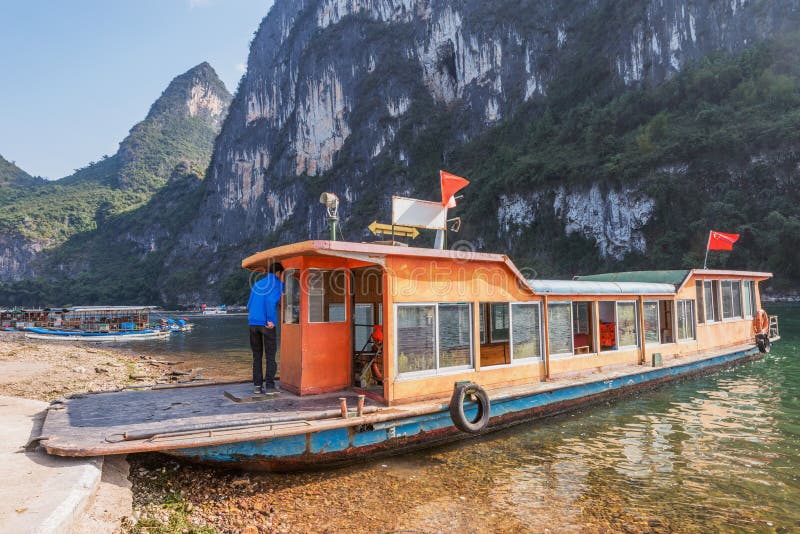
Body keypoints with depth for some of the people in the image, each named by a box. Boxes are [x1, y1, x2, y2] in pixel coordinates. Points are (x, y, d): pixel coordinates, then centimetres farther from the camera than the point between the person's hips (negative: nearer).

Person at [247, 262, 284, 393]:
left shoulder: (257, 284, 18)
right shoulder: (279, 285, -1)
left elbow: (249, 305, 17)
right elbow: (271, 300, -19)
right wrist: (270, 320, -17)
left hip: (253, 323, 5)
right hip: (267, 324, -5)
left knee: (257, 355, 12)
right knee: (270, 355, 3)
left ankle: (257, 385, 11)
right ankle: (269, 385, 1)